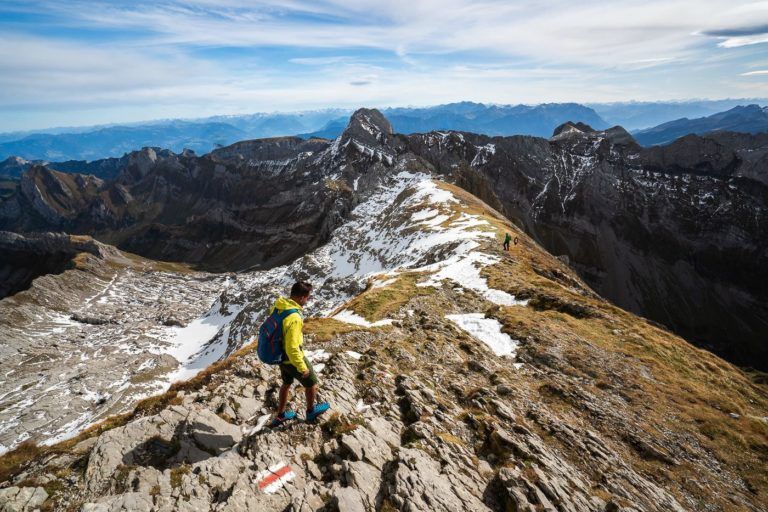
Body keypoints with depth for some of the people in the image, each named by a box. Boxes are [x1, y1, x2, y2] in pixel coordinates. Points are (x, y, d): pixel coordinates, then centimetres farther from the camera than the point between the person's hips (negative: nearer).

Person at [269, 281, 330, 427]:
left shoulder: (277, 307, -8)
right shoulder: (294, 318, -36)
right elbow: (292, 348, -33)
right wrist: (302, 367, -20)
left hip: (280, 355, 8)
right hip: (292, 358, -8)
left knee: (287, 383, 29)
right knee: (311, 382, 18)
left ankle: (281, 415, 45)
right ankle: (311, 411, 42)